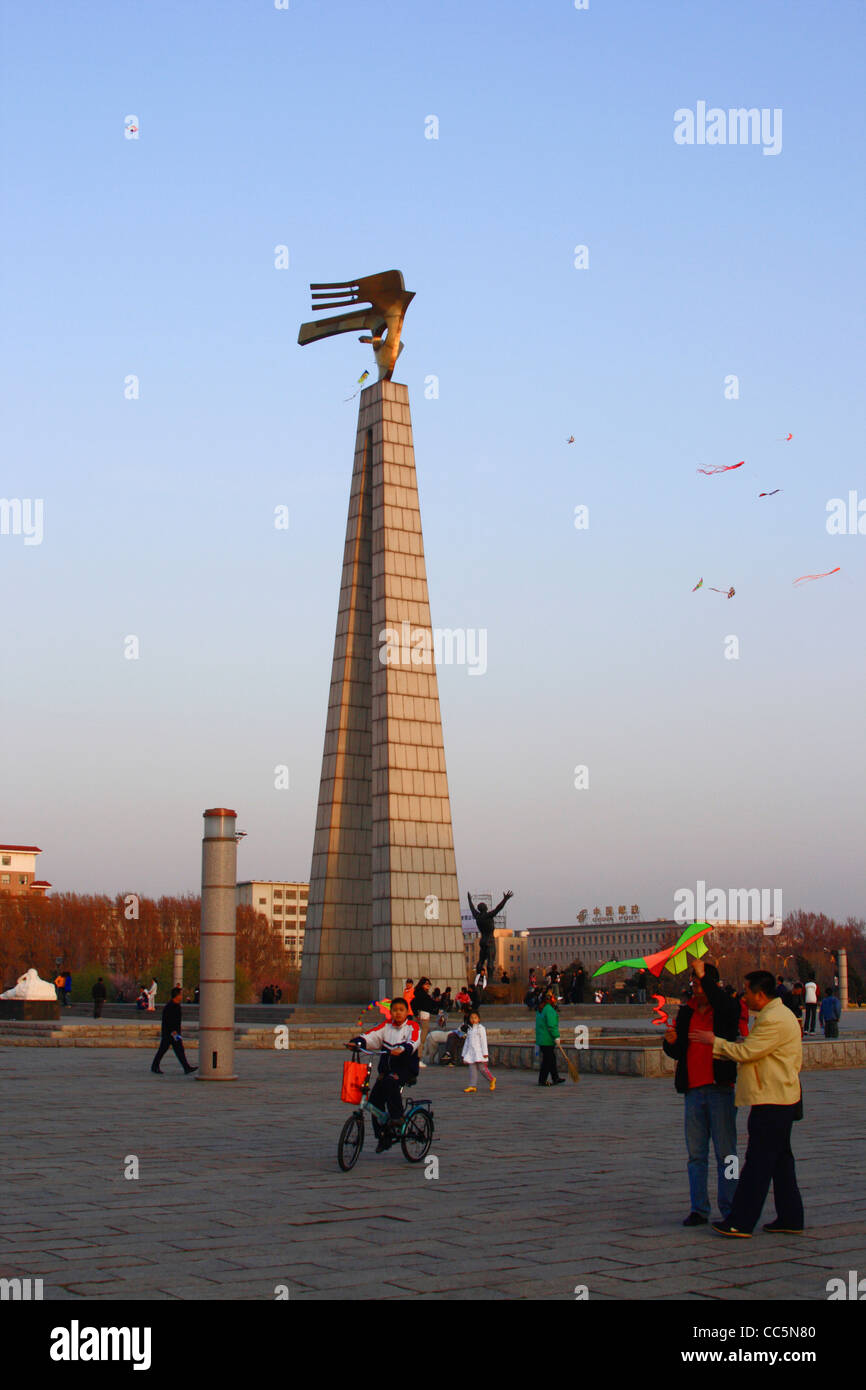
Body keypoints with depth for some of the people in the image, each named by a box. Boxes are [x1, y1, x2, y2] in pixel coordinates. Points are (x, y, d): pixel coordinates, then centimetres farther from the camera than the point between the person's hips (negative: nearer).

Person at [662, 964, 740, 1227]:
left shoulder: (727, 1009, -2)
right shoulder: (686, 1012, 12)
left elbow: (725, 1004, -29)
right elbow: (678, 1053, 15)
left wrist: (704, 976, -34)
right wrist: (671, 1042, -8)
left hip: (721, 1089, -5)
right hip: (693, 1091, 5)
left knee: (725, 1153, -1)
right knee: (696, 1154, 7)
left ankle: (729, 1210, 5)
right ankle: (698, 1209, 13)